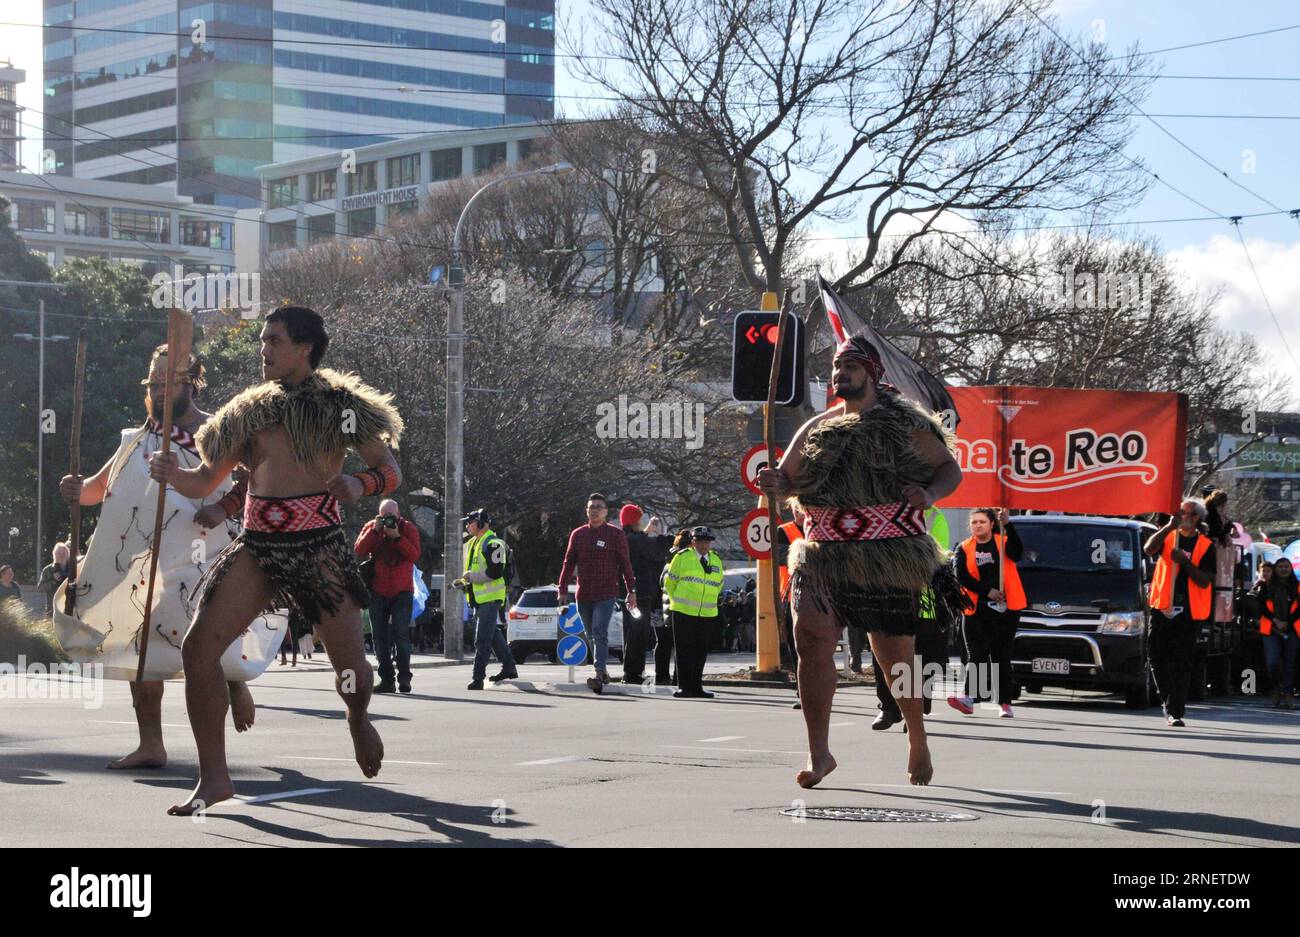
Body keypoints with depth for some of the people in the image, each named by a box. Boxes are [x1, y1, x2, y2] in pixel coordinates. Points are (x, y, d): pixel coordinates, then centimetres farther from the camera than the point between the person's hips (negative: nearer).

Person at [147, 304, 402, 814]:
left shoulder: (342, 404, 2)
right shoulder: (249, 411, 11)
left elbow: (390, 472, 6)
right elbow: (204, 482, 14)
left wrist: (359, 484, -16)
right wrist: (172, 474, -7)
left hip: (318, 546, -3)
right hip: (256, 547, 3)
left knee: (352, 671, -5)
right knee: (198, 648, -13)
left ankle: (359, 721, 35)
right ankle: (214, 777, -3)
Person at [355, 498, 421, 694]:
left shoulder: (409, 529, -3)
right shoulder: (371, 527, 3)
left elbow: (414, 555, -16)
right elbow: (359, 551, -11)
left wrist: (397, 537, -24)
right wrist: (374, 531, -19)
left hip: (402, 591, -3)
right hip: (378, 591, 3)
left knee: (401, 633, -14)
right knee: (380, 637, 2)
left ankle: (404, 677, -10)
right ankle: (386, 679, 7)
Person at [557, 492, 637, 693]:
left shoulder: (615, 535, 0)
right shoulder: (578, 534, 11)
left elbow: (625, 564, 1)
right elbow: (569, 563, 14)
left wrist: (631, 590, -2)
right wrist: (563, 590, 9)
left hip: (606, 594, -5)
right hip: (583, 595, 5)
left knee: (600, 633, -17)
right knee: (592, 636, 11)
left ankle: (599, 673, -24)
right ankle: (603, 670, 24)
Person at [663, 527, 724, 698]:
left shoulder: (716, 560, 12)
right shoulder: (682, 557, -1)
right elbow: (669, 581, 6)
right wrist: (678, 600, 9)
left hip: (707, 613, 4)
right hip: (684, 613, -4)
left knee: (701, 652, 6)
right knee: (684, 650, -3)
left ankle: (696, 687, 12)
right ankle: (683, 687, 1)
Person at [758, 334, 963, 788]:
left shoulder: (904, 423, 4)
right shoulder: (818, 428, 15)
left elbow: (950, 469, 6)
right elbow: (789, 479, 18)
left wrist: (929, 495, -15)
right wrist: (775, 483, -6)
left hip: (887, 557, -3)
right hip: (822, 554, 3)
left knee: (895, 657, 4)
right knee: (810, 636, -18)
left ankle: (917, 740, 32)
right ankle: (818, 753, -16)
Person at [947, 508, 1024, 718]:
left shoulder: (1002, 542, 7)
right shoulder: (964, 549, 8)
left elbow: (1017, 552, -15)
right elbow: (961, 576, -4)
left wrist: (1007, 525, -28)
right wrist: (987, 591, -14)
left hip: (1005, 609, 0)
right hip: (976, 609, 0)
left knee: (1001, 656, 5)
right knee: (976, 654, -9)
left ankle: (1004, 703, 8)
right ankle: (970, 697, -20)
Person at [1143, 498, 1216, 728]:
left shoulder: (1205, 546, 2)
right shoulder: (1168, 536, 9)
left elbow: (1205, 581, -5)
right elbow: (1149, 549, -12)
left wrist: (1185, 562, -16)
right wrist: (1170, 526, -17)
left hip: (1189, 612, -3)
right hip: (1162, 607, 3)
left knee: (1181, 663, -5)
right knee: (1156, 657, 3)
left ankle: (1176, 712, -5)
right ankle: (1168, 702, 21)